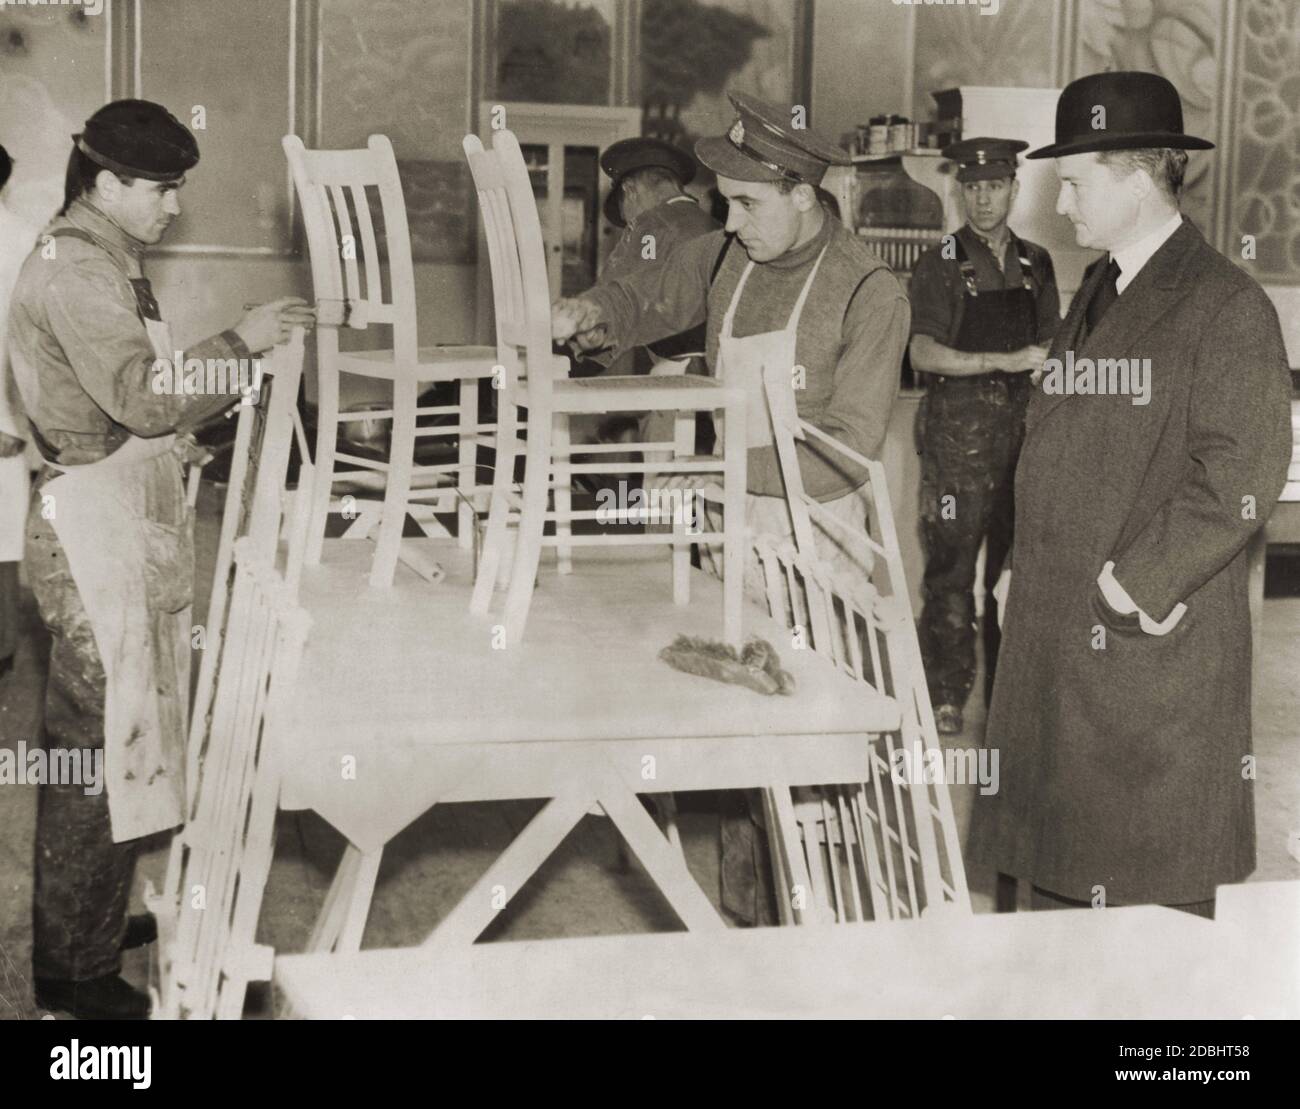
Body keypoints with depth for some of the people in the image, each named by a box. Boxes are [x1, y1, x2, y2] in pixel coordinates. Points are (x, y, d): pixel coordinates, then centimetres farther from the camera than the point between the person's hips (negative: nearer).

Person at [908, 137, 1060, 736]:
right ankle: (947, 695, 6)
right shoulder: (938, 265, 0)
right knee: (951, 564, -2)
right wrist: (1005, 361, -20)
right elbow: (923, 353, -11)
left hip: (1023, 423, 4)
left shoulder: (1035, 263, 14)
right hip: (959, 427, -4)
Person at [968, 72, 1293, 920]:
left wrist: (1133, 583, -16)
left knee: (1155, 896, 2)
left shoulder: (1225, 304, -9)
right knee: (1056, 876, 14)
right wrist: (1029, 565, 10)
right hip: (1057, 632, 8)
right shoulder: (1095, 294, 16)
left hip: (1158, 641, -7)